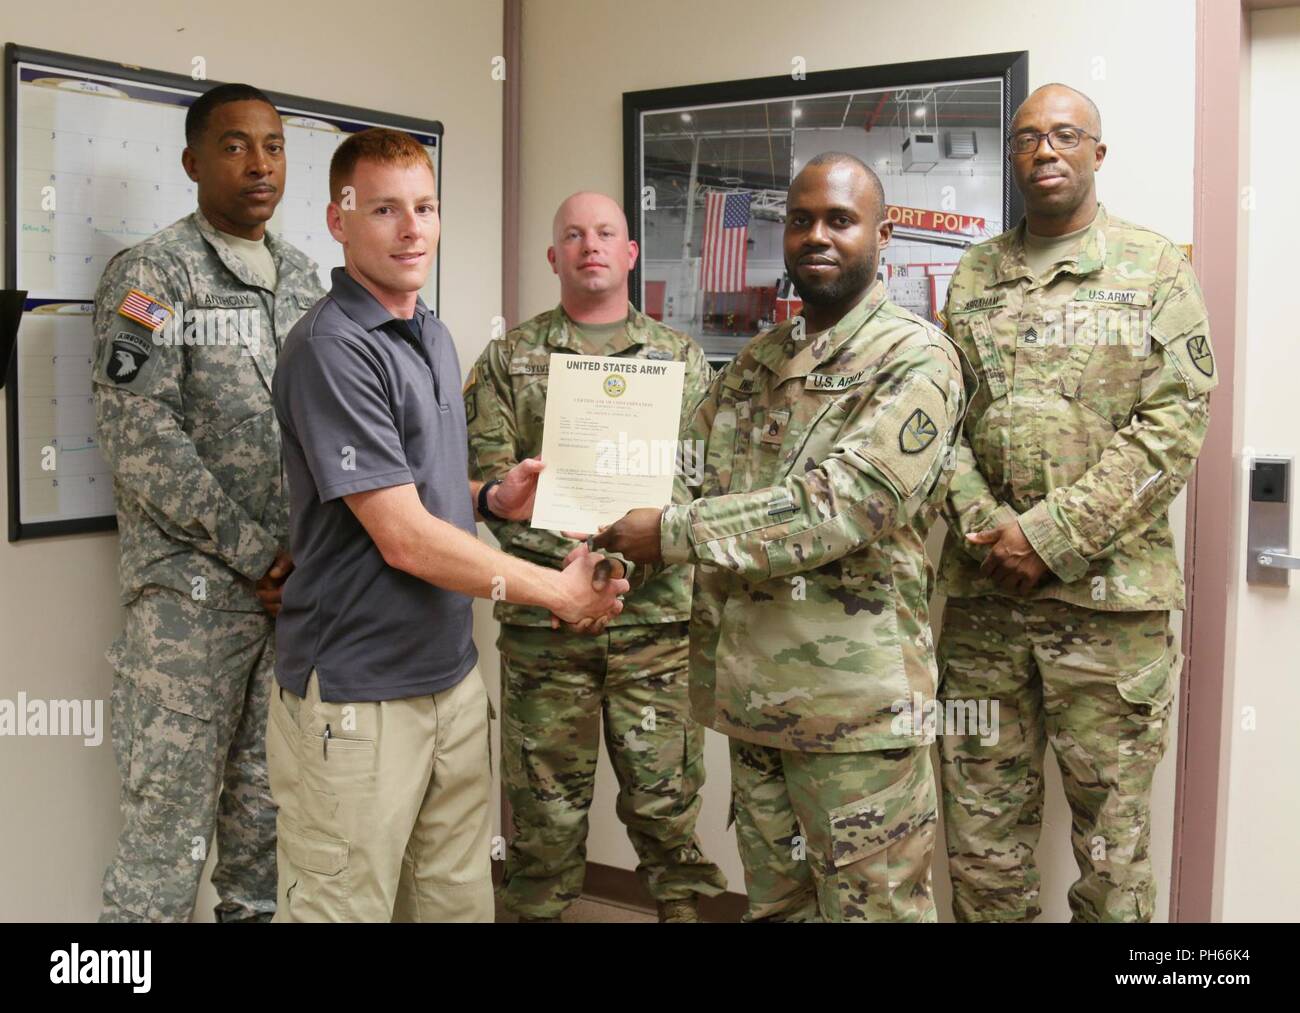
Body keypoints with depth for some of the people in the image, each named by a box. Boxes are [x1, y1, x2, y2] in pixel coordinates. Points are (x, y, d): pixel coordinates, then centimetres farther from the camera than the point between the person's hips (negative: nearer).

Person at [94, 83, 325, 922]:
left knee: (269, 803, 13)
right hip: (192, 590, -5)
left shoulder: (304, 279, 13)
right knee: (173, 811, -1)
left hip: (293, 584, 6)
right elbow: (140, 442, -13)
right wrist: (256, 553, -13)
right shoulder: (151, 275, -5)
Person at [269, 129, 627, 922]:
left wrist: (494, 498, 1)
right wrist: (558, 591, -12)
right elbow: (405, 538, -20)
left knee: (460, 897, 15)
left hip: (452, 675, 8)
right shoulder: (332, 349, -17)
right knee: (347, 904, 5)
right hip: (359, 697, -8)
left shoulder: (434, 336, 10)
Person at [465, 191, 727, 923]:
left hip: (657, 613, 0)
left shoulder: (681, 356, 11)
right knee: (546, 793, 8)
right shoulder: (509, 358, 9)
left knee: (665, 790, 5)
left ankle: (683, 904, 21)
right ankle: (541, 910, 24)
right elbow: (482, 475, 2)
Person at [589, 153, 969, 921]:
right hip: (752, 689, 7)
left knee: (868, 906, 4)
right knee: (773, 901, 17)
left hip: (855, 703, -6)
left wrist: (673, 533, -20)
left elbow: (841, 506, -21)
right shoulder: (757, 362, 15)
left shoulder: (917, 360, -9)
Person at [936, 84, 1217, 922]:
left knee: (1112, 832, 6)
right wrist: (985, 528, -9)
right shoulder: (973, 277, 12)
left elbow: (1175, 425, -7)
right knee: (982, 824, 10)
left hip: (1108, 593, -3)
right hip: (982, 592, 3)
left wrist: (1049, 536, -14)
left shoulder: (1156, 270, 2)